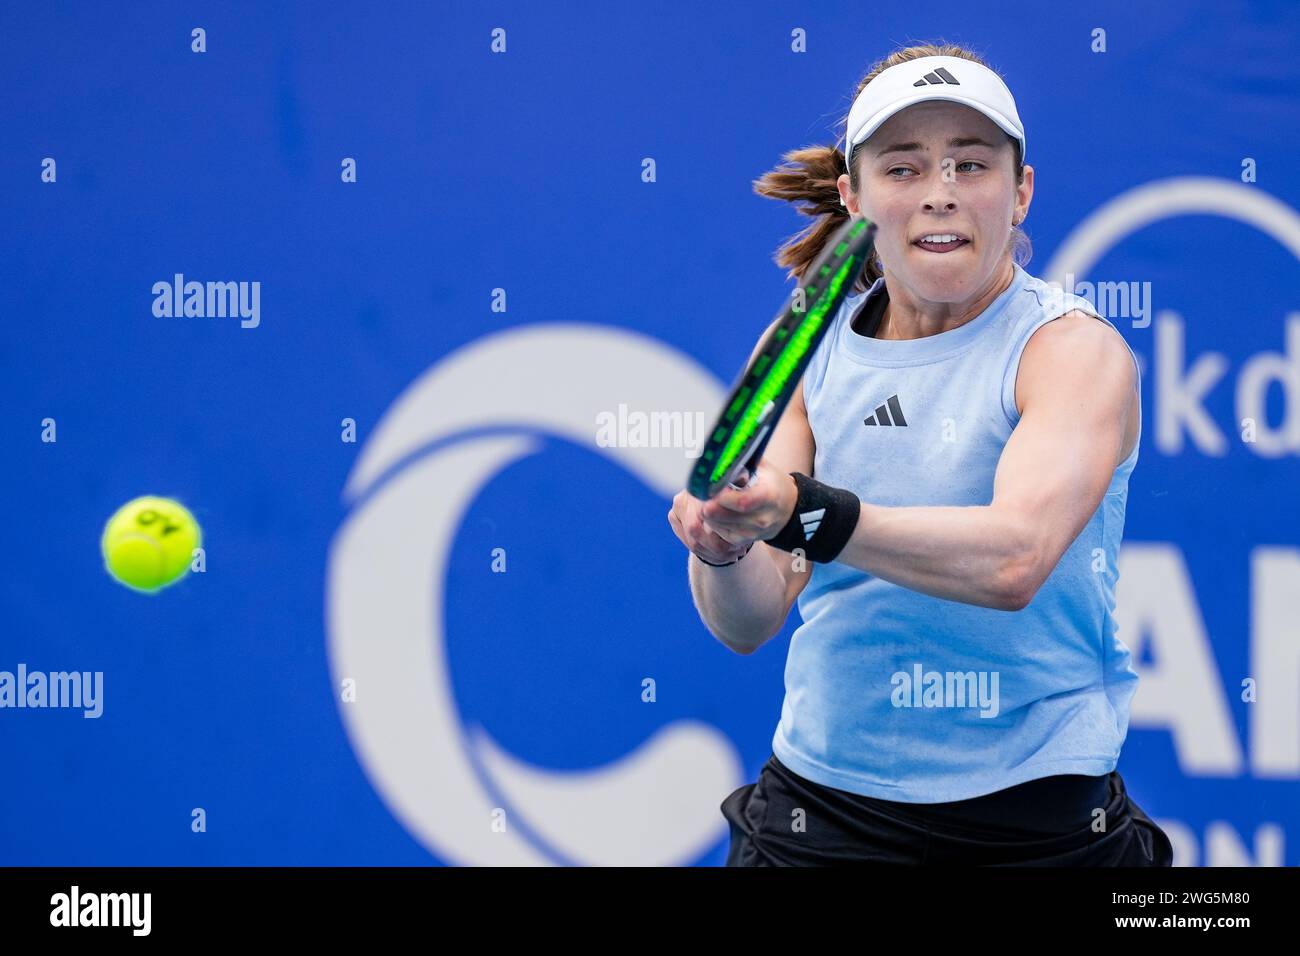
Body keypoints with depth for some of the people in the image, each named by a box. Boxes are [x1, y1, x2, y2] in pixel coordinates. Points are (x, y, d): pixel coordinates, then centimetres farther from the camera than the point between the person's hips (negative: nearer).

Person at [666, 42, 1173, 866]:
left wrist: (806, 515, -39)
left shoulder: (1077, 349, -9)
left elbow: (1014, 559, -27)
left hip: (1036, 824, -3)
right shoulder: (804, 353, 3)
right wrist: (721, 548, -24)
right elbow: (749, 624, -2)